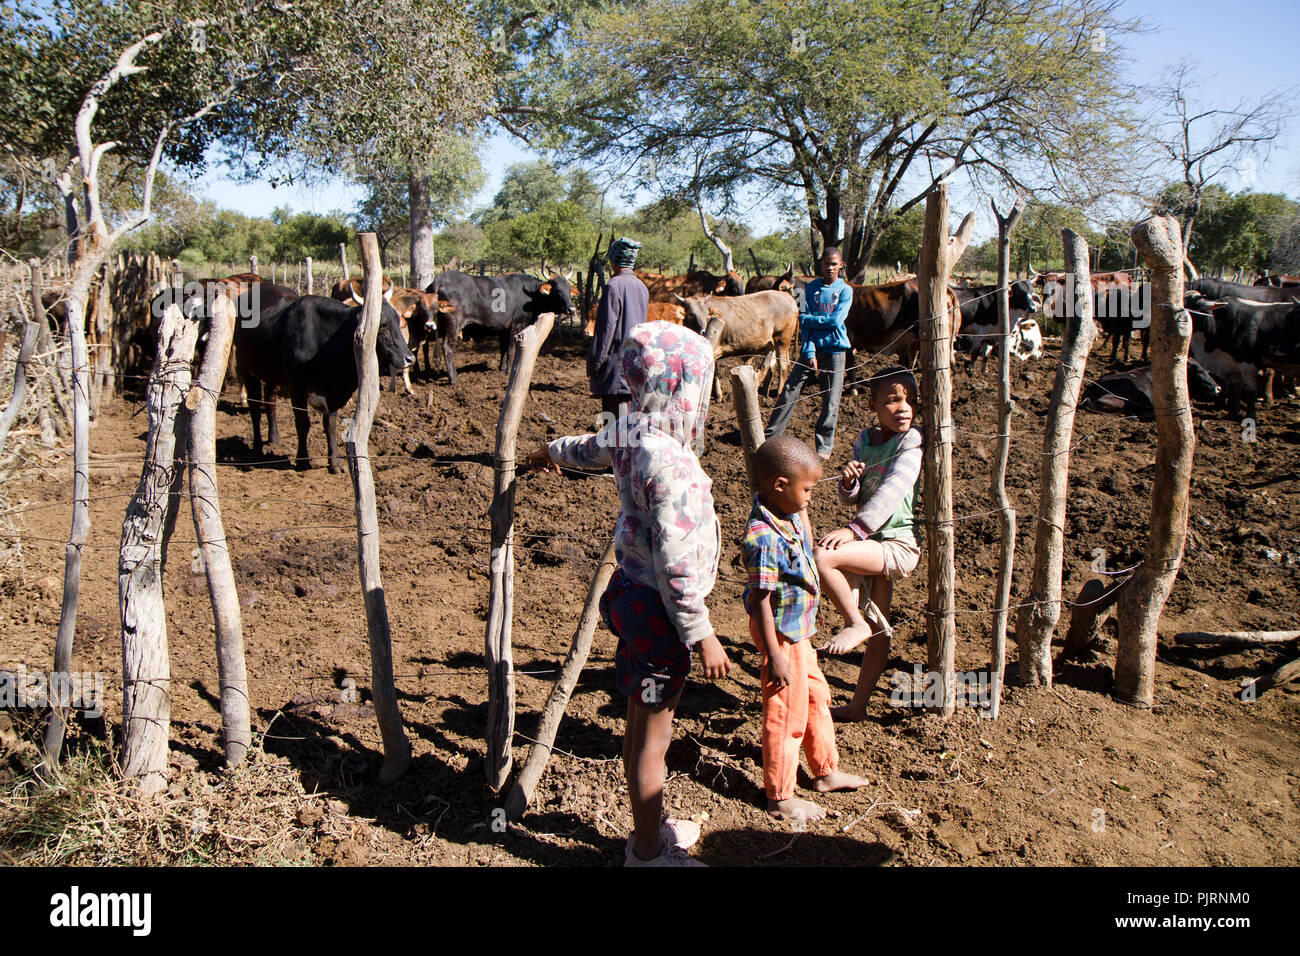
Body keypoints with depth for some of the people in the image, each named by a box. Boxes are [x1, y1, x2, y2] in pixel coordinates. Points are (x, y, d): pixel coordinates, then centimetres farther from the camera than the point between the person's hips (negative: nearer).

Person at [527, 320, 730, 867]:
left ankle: (648, 828, 41)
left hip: (632, 591, 9)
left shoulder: (627, 434, 1)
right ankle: (649, 852, 25)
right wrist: (702, 636, -19)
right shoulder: (670, 462, -27)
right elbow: (676, 564, -27)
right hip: (657, 606, -9)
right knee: (653, 733, 7)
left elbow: (588, 449, 25)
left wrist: (552, 452, 47)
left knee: (640, 721, 22)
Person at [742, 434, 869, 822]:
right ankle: (780, 797, 19)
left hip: (800, 631, 10)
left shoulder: (792, 517, 0)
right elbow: (761, 600, -27)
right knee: (786, 714, 3)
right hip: (781, 635, -10)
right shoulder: (763, 538, -30)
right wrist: (774, 655, -23)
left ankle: (826, 771, 42)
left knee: (817, 697, 23)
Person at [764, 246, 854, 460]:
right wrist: (809, 352, -11)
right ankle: (770, 436, 6)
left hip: (834, 351, -1)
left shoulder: (845, 290, 1)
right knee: (790, 390, -3)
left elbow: (836, 320, -12)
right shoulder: (811, 288, 6)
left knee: (830, 400, -1)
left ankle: (825, 446, 12)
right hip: (811, 348, 2)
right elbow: (805, 323, -1)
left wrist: (808, 318, -7)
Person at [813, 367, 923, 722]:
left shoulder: (912, 441, -11)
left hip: (899, 544, -7)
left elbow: (891, 492, -23)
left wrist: (853, 530, -31)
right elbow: (852, 498, 10)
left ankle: (857, 624, -11)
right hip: (875, 545, 7)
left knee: (822, 556, -27)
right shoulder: (865, 440, 9)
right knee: (878, 633, 16)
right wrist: (849, 481, -13)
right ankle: (858, 706, 26)